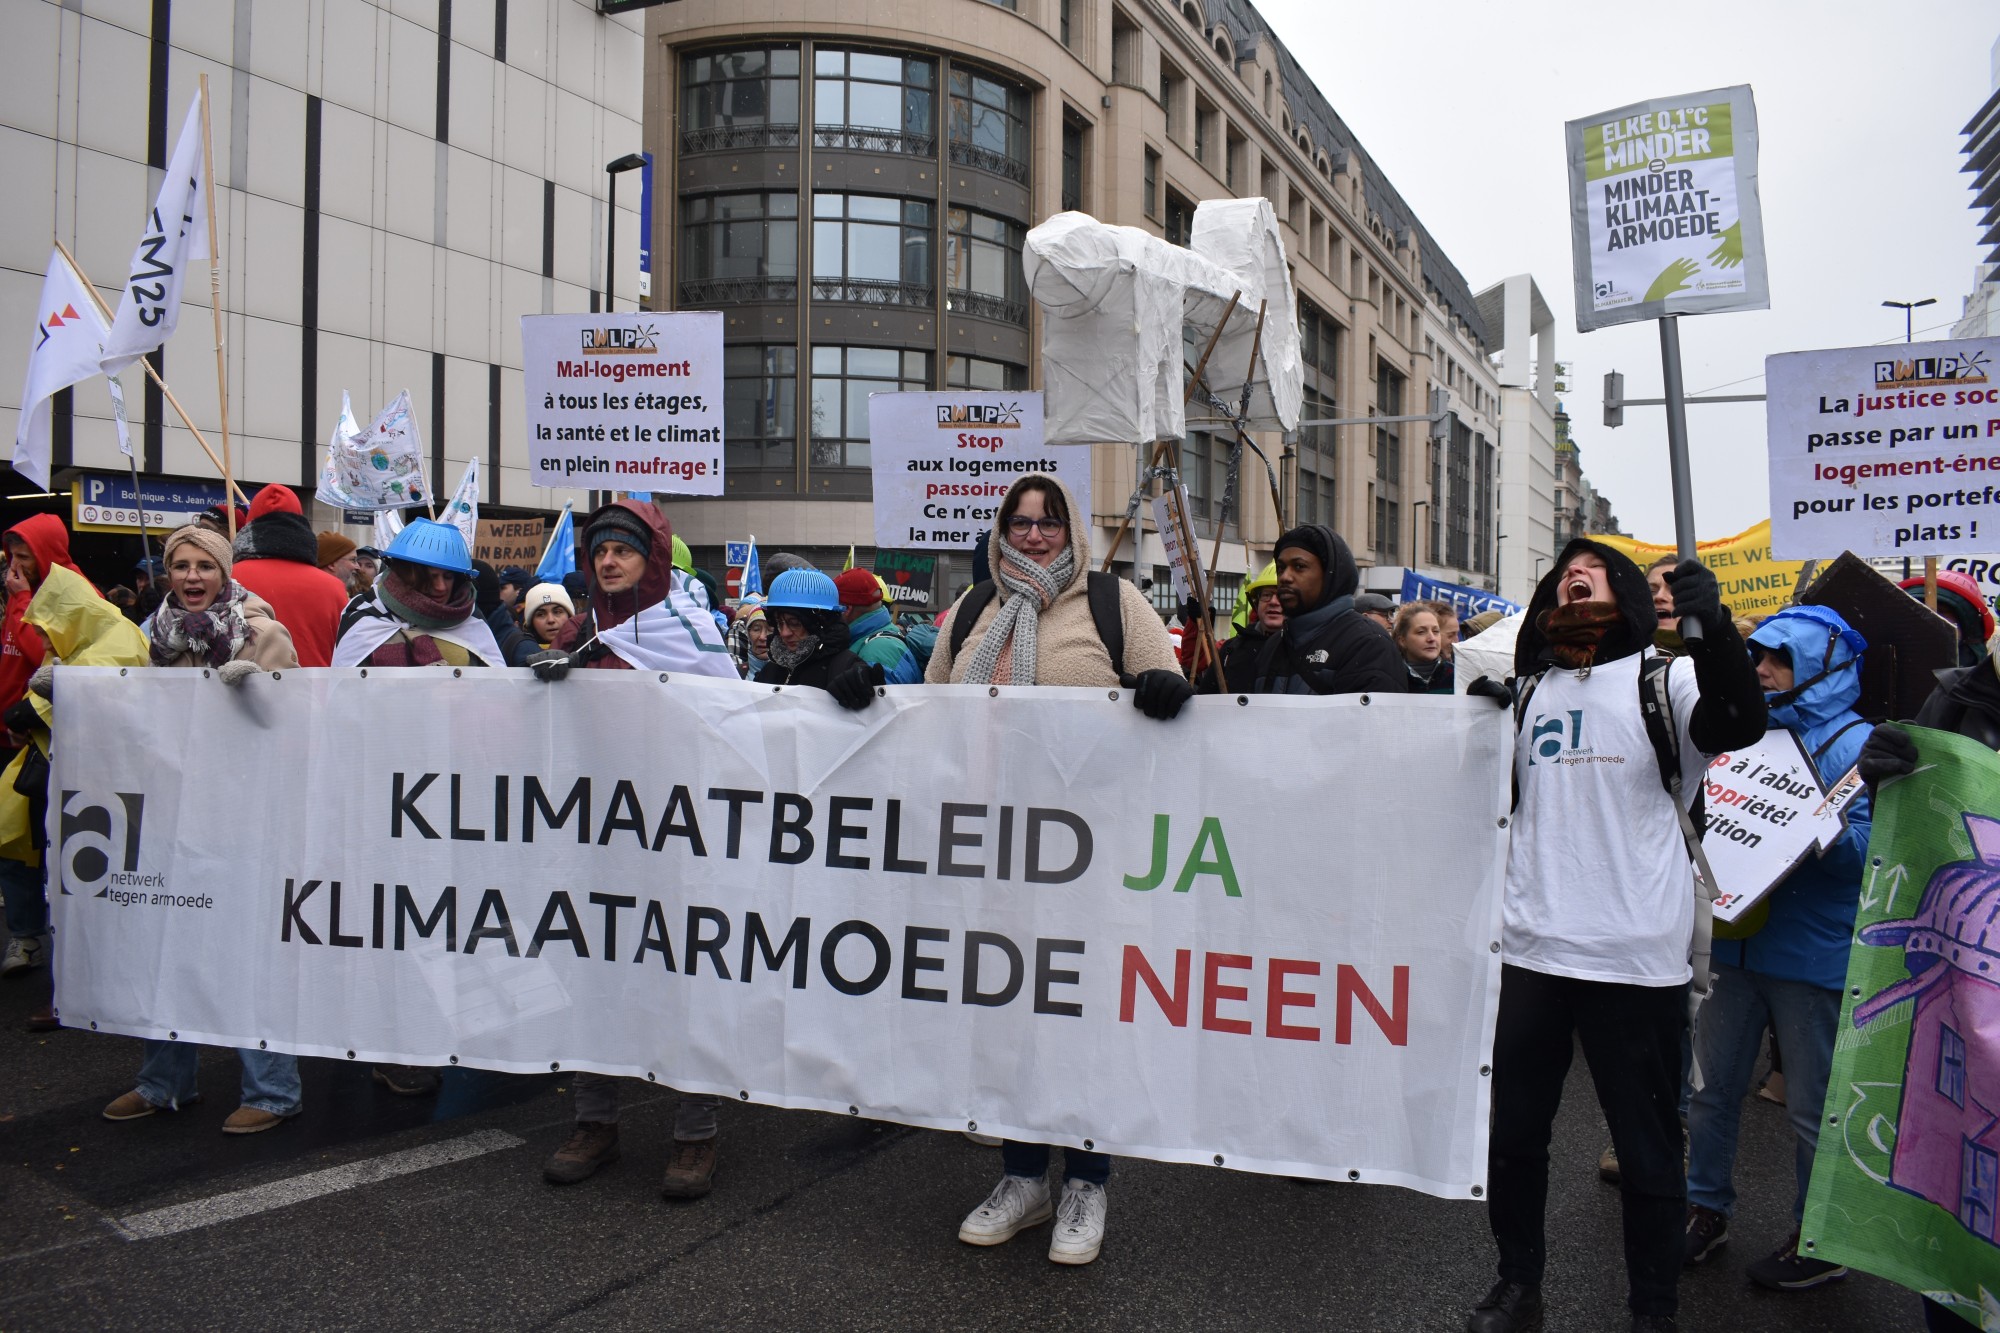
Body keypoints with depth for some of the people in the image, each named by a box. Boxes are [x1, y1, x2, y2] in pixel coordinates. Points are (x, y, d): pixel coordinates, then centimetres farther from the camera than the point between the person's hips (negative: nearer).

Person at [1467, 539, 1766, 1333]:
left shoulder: (1663, 679, -1)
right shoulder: (1526, 690, 12)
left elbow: (1740, 723, -21)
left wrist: (1712, 624, -35)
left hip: (1638, 958, -4)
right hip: (1533, 948, 4)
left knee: (1648, 1148, 7)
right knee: (1513, 1133, 14)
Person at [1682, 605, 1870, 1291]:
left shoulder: (1855, 744, -10)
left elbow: (1872, 846, -19)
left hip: (1813, 956, -6)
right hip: (1737, 942, 6)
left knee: (1813, 1107, 7)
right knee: (1714, 1086, 14)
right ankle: (1707, 1208, 30)